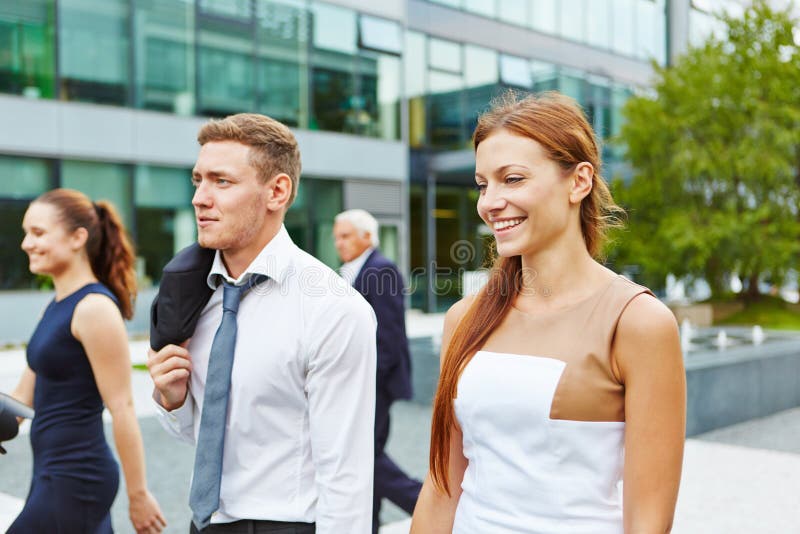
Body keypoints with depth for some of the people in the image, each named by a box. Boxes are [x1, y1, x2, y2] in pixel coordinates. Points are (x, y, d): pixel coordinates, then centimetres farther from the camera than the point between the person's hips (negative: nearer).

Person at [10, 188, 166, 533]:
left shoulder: (95, 308, -17)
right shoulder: (57, 307, 10)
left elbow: (122, 407, -18)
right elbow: (24, 397, 13)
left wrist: (138, 494, -16)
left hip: (74, 479, -9)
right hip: (54, 473, 9)